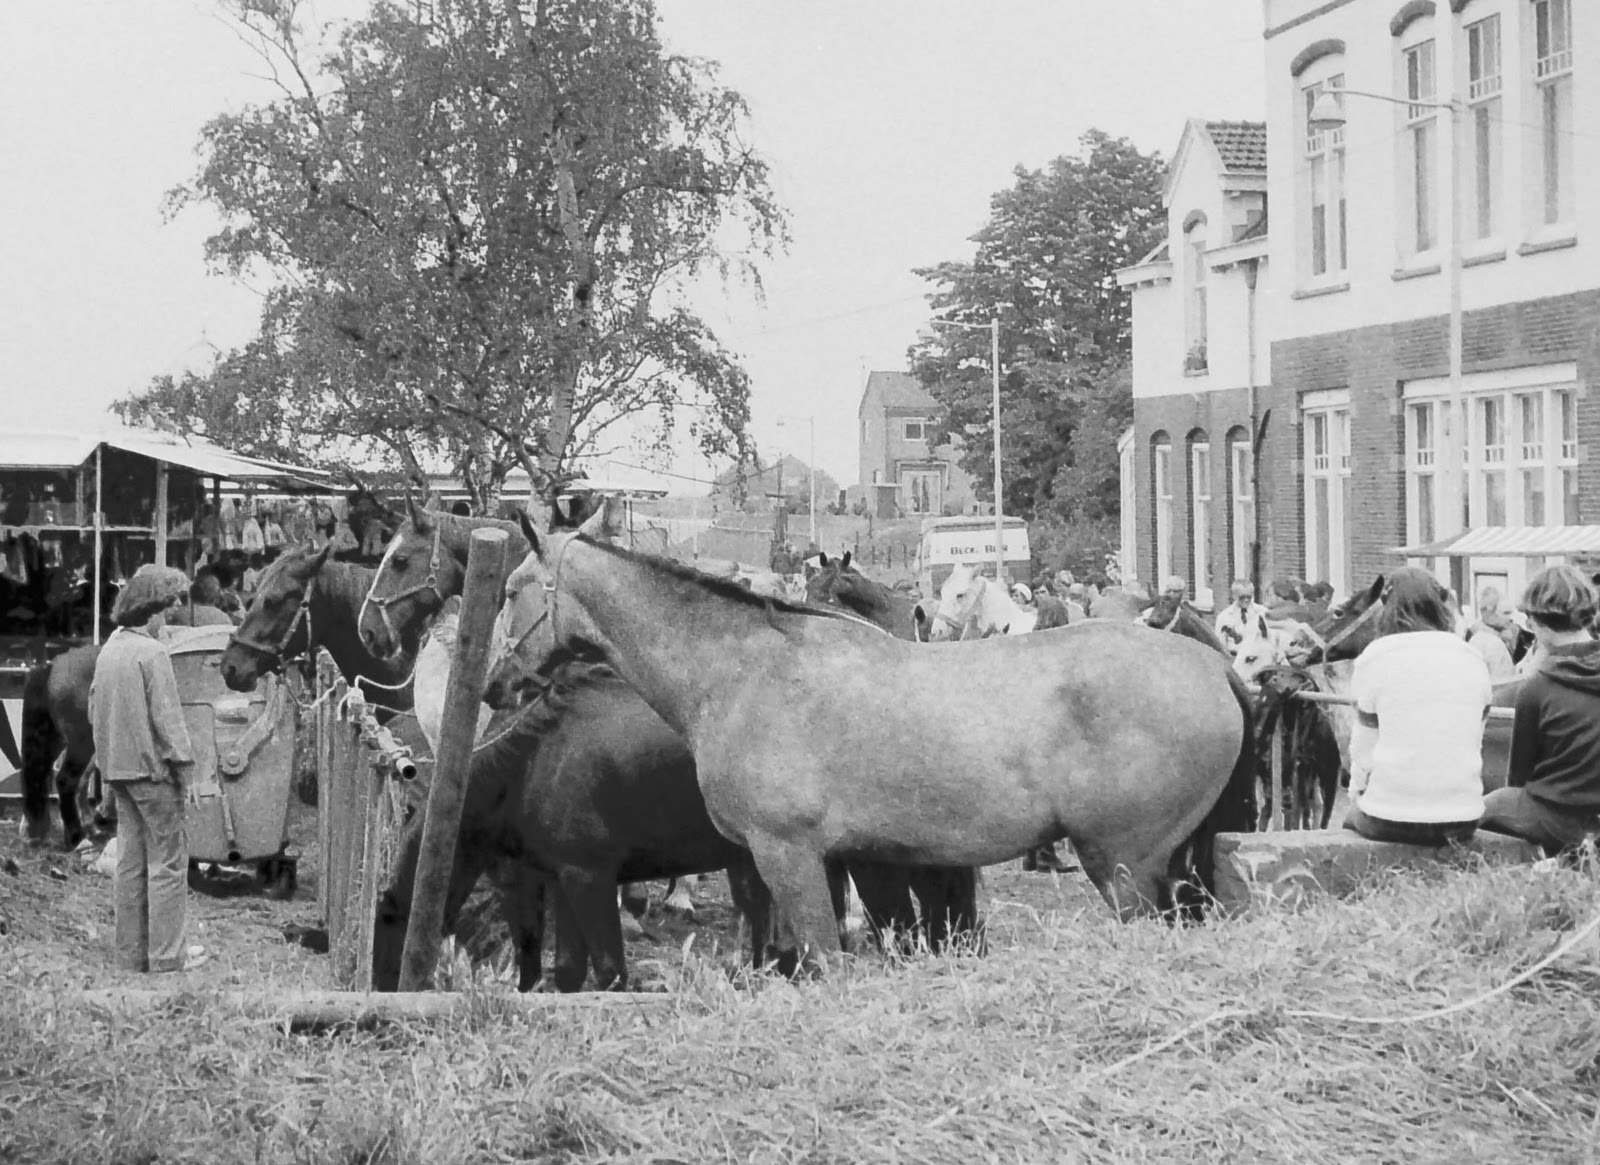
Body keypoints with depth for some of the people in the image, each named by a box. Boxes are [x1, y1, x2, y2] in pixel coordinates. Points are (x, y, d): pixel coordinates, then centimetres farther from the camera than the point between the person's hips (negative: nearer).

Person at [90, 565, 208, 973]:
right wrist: (186, 772, -12)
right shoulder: (152, 654, -16)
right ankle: (166, 955, 2)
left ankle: (130, 953, 16)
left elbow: (94, 711, 15)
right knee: (168, 862, 0)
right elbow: (168, 720, -17)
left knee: (130, 861, 12)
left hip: (117, 769, 8)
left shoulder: (109, 649, 9)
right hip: (152, 770, -8)